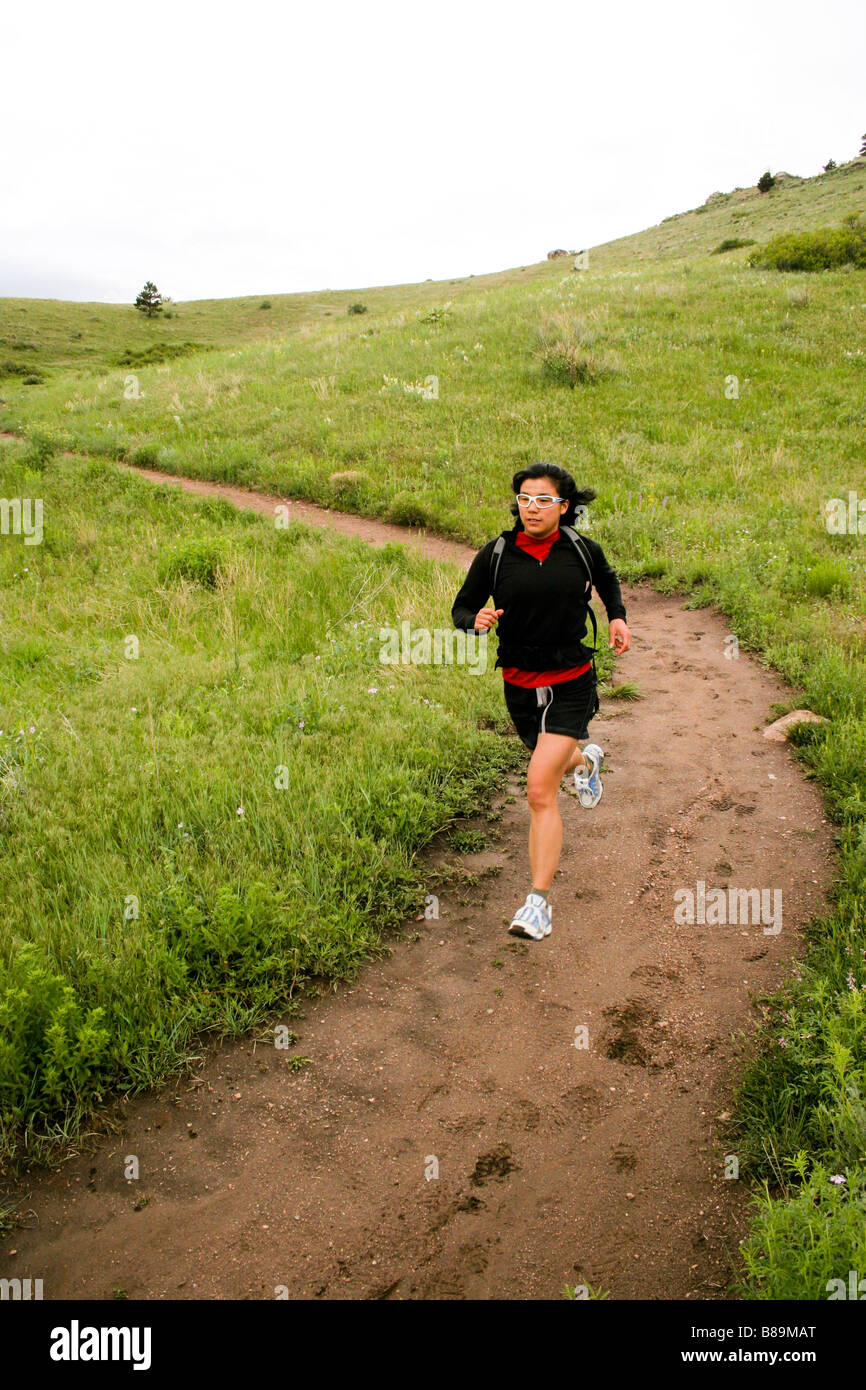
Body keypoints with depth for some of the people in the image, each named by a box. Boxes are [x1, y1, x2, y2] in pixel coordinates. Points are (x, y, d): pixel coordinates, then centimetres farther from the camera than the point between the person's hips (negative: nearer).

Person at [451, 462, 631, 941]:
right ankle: (585, 760, 66)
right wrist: (476, 620, -22)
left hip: (571, 684, -3)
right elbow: (462, 608, 0)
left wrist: (618, 617, 2)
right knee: (553, 762, 26)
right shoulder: (495, 554, -8)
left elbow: (607, 580, 17)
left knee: (540, 789, -15)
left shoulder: (583, 551, -6)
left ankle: (539, 901, -7)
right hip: (521, 685, 3)